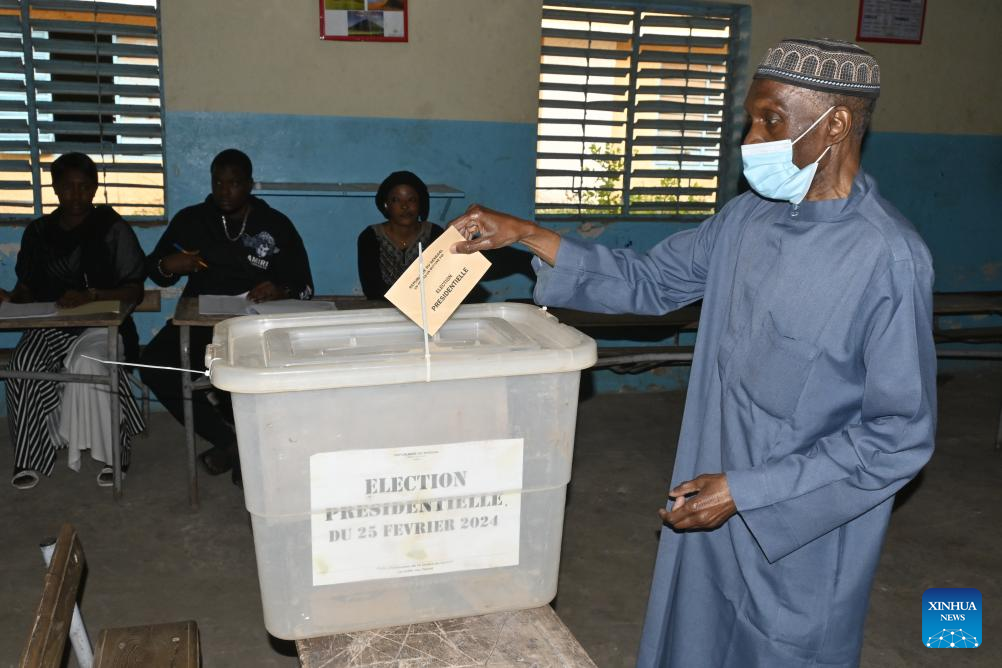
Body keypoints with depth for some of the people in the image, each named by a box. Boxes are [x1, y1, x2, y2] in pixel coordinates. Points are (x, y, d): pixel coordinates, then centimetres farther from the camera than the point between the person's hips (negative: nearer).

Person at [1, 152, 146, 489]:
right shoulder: (38, 231, 14)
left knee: (87, 363, -35)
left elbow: (135, 291, -3)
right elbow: (28, 288, 17)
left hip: (101, 323, -3)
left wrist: (90, 296, -20)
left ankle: (111, 451, -14)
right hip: (50, 325, 4)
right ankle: (31, 456, -13)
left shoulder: (113, 229, 1)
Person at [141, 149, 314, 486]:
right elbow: (153, 267, 20)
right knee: (154, 364, -26)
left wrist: (282, 291, -20)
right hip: (199, 320, 2)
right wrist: (166, 265, -5)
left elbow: (304, 286, 3)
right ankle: (229, 441, -16)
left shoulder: (276, 225, 7)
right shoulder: (190, 220, 12)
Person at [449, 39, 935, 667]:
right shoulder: (748, 217, -1)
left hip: (804, 537, -6)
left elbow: (903, 435, -19)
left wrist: (745, 490, -20)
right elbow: (649, 280, 7)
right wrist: (525, 235, -2)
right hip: (712, 502, 6)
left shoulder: (890, 258, -22)